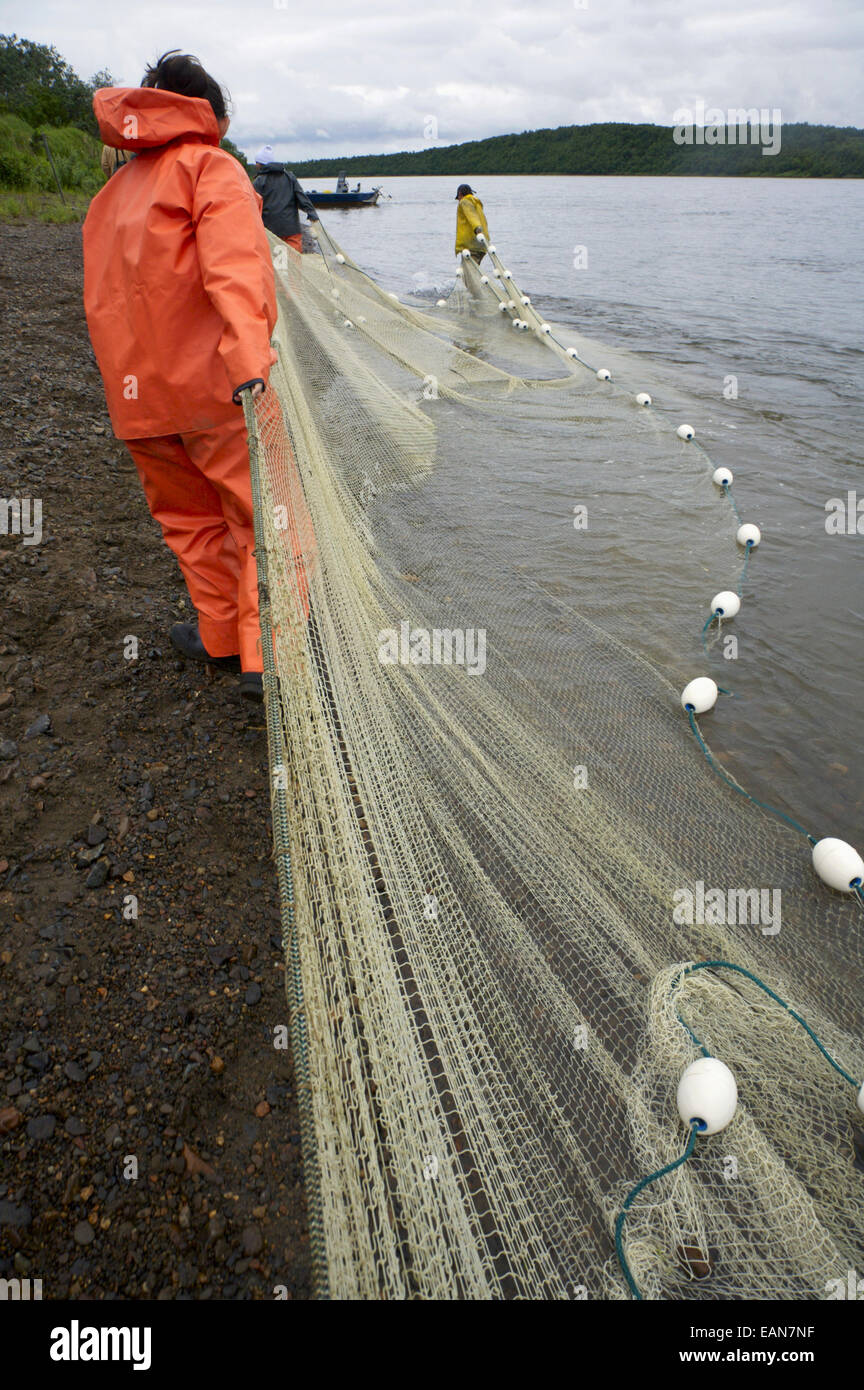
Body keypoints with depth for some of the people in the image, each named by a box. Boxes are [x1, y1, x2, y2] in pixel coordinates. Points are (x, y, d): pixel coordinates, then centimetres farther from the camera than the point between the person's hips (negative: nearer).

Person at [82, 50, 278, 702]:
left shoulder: (111, 195, 22)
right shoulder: (212, 167, 1)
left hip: (136, 397, 7)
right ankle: (266, 659, -3)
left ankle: (221, 635, 29)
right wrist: (249, 357, -32)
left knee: (191, 516, 19)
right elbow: (233, 267, -19)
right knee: (264, 516, 0)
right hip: (213, 386, -6)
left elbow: (102, 303, 21)